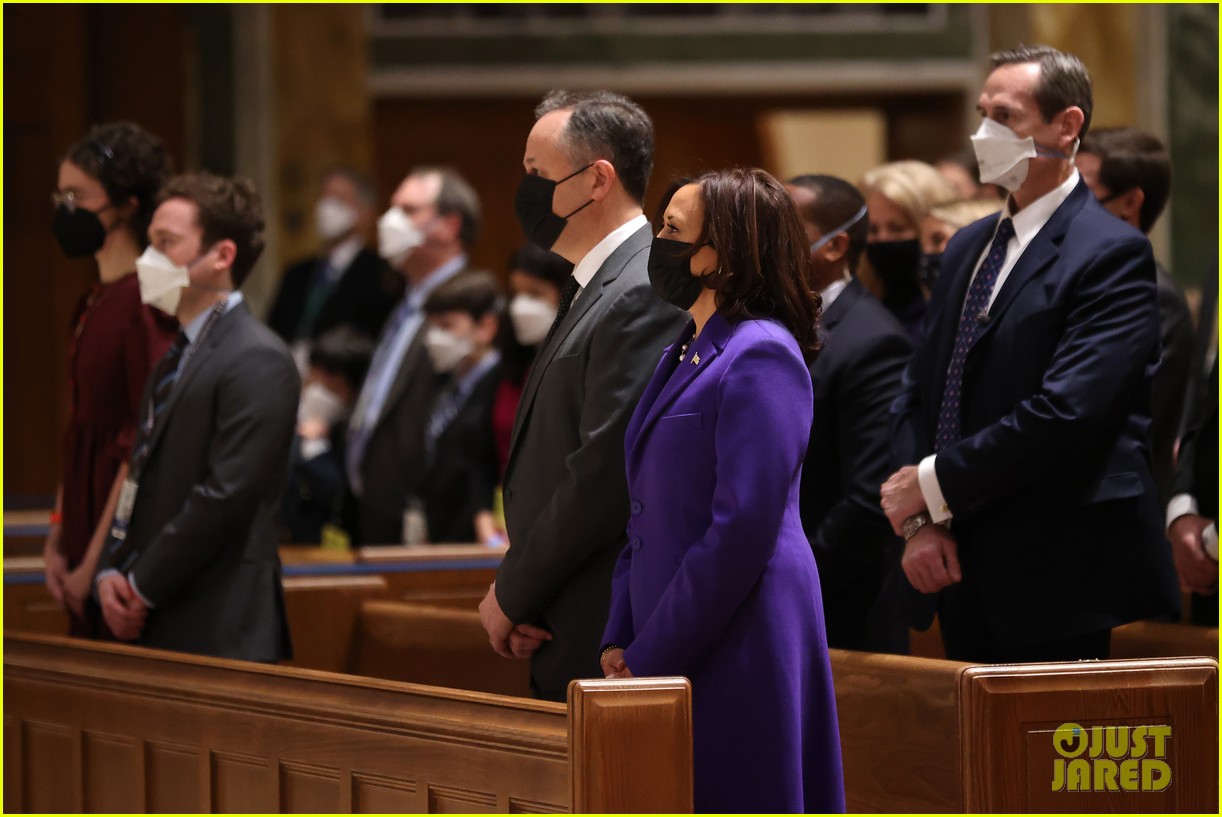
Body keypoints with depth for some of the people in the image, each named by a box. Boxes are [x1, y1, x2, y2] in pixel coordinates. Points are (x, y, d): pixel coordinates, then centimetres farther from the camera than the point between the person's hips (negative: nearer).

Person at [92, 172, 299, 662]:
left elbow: (225, 496, -18)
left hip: (215, 632, -9)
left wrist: (141, 587, -12)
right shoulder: (176, 356, 18)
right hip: (152, 627, 9)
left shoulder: (257, 361, -12)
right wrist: (111, 573, 1)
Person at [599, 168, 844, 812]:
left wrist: (647, 660, -15)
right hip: (663, 655, 9)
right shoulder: (682, 357, 17)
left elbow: (742, 531, -18)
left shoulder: (761, 356, -12)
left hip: (738, 654, -9)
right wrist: (619, 641, 8)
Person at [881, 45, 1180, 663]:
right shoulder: (969, 247, 15)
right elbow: (918, 393, 13)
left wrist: (933, 483, -14)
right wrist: (918, 520, -3)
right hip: (965, 579, 7)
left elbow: (1064, 414, -21)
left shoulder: (1110, 254, -11)